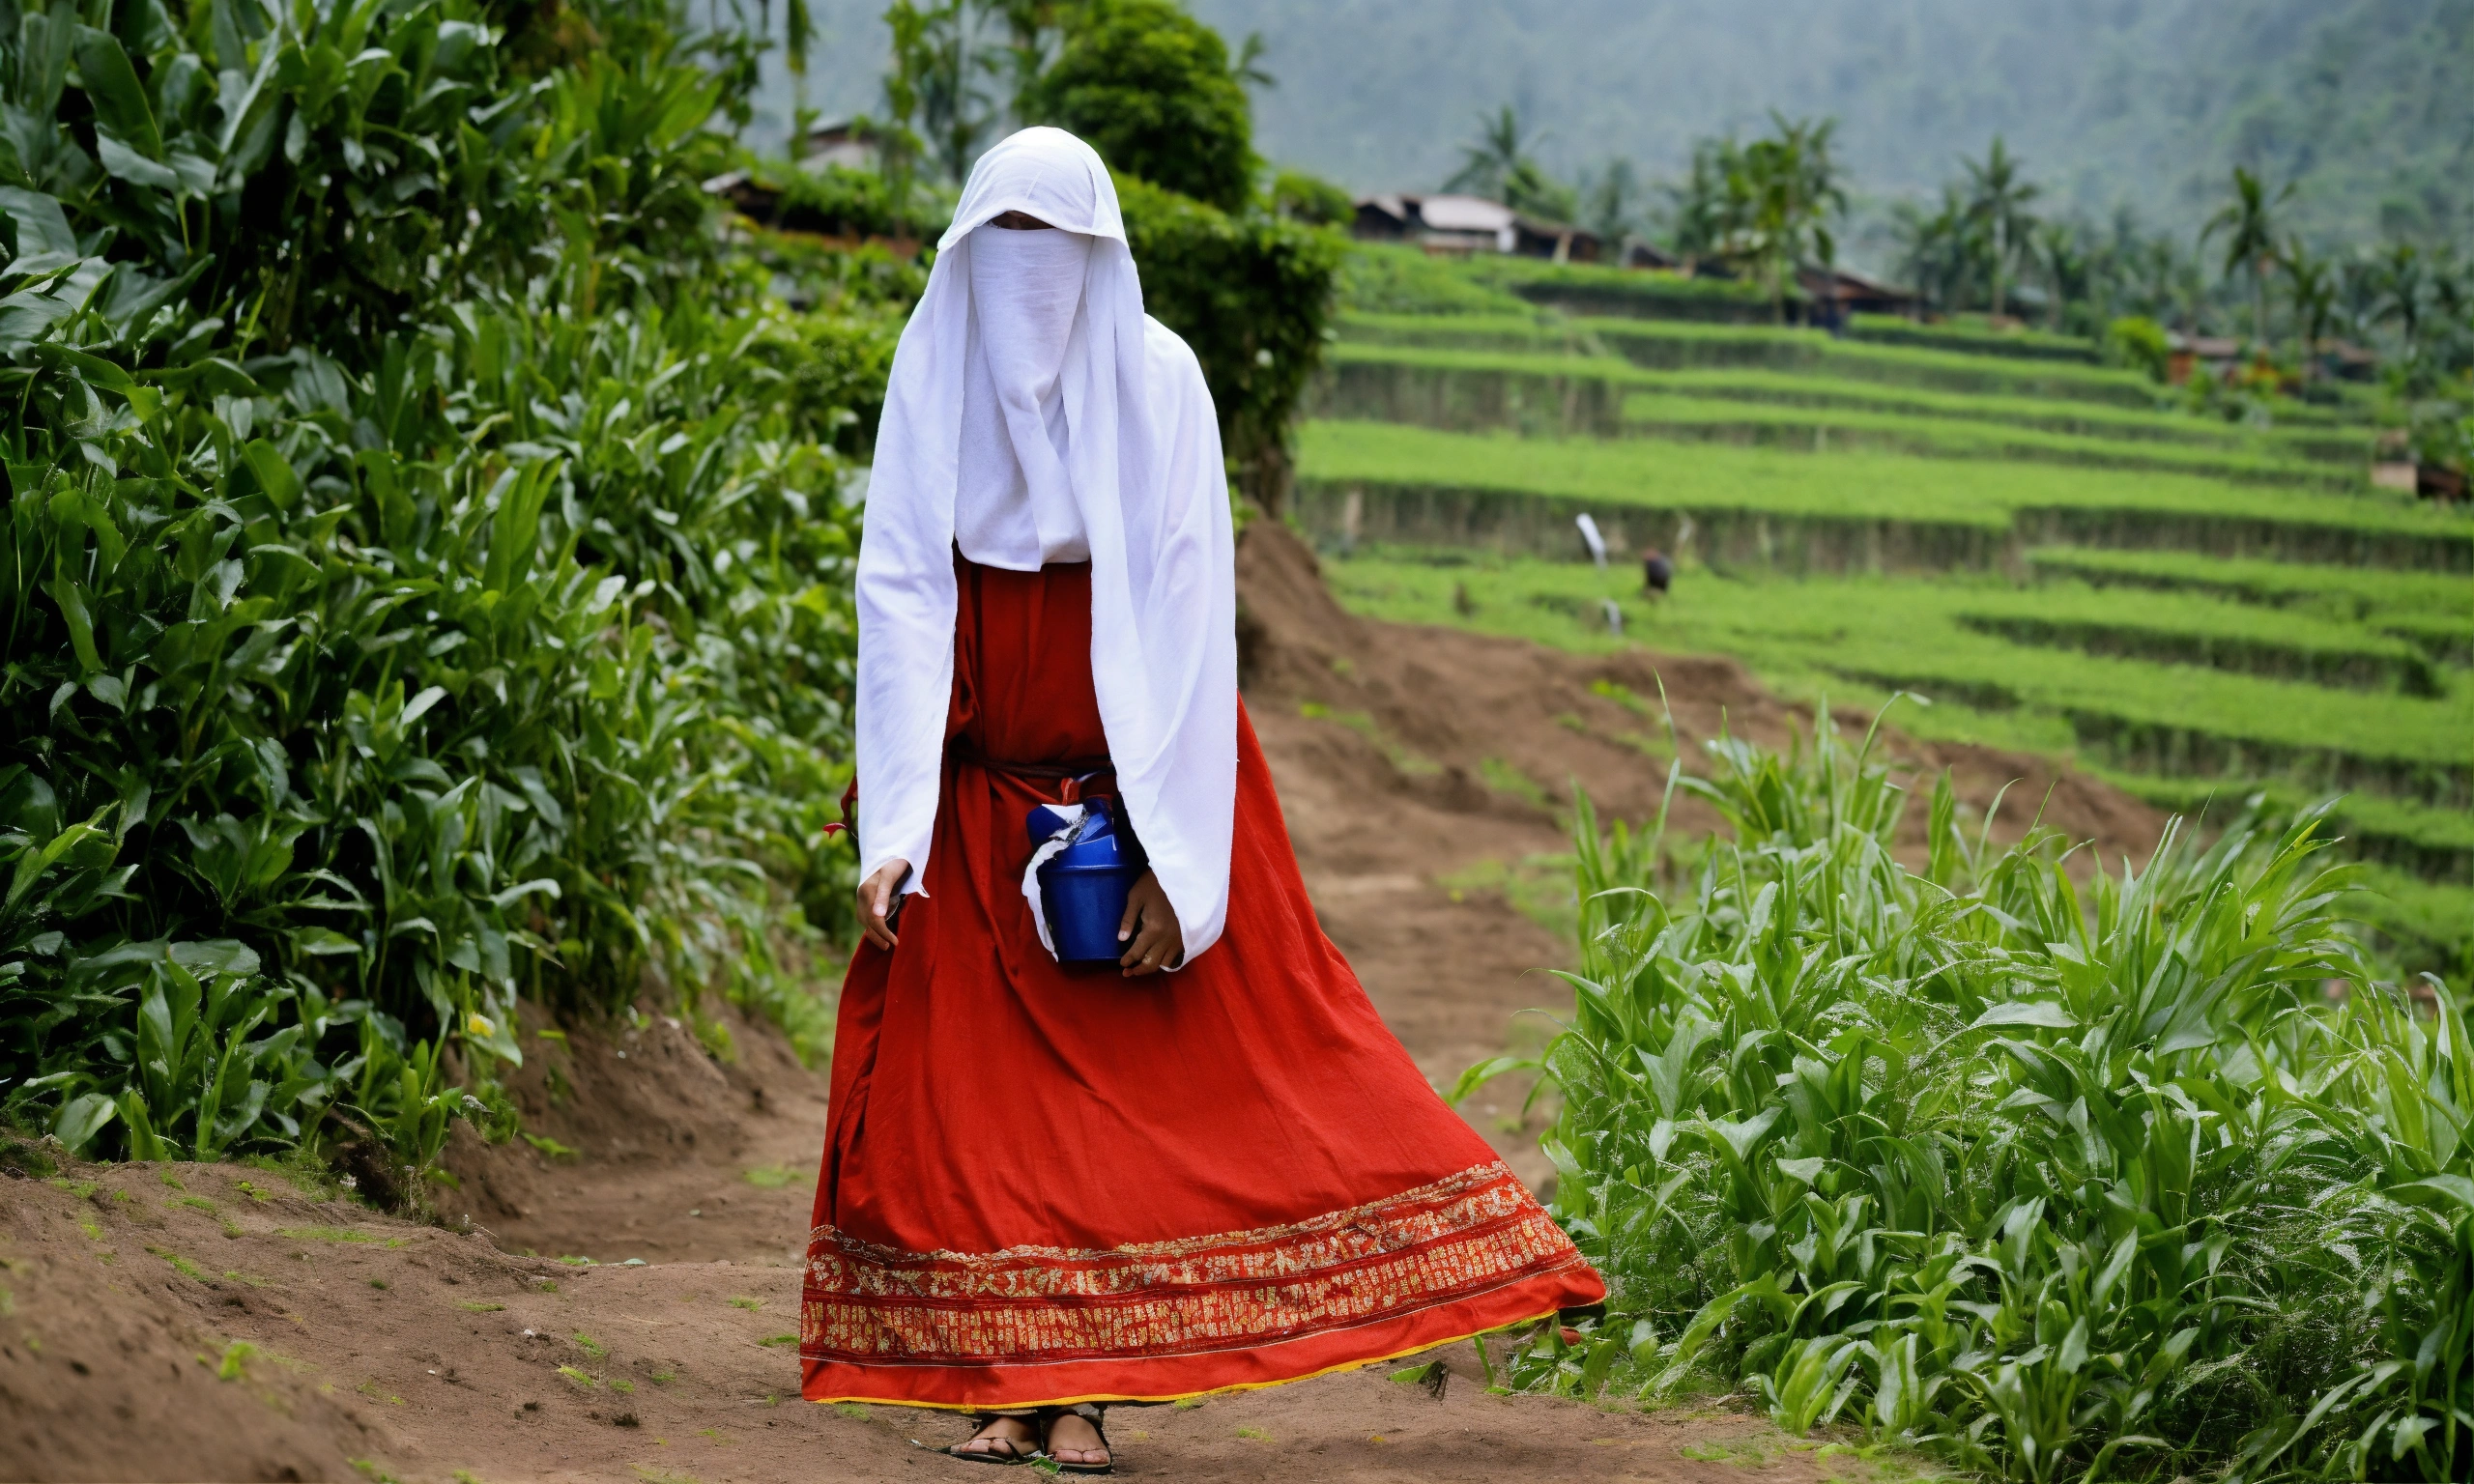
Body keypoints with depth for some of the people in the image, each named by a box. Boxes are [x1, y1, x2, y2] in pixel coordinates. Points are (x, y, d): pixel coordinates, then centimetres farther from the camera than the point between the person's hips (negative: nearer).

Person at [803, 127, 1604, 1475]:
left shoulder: (1156, 379, -7)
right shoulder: (934, 374, -2)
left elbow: (1188, 613, -9)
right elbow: (900, 597, -5)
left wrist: (1168, 854, -16)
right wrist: (893, 833, -14)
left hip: (1130, 766, -1)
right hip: (975, 782, 1)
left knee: (1126, 1071, -2)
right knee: (969, 1083, -1)